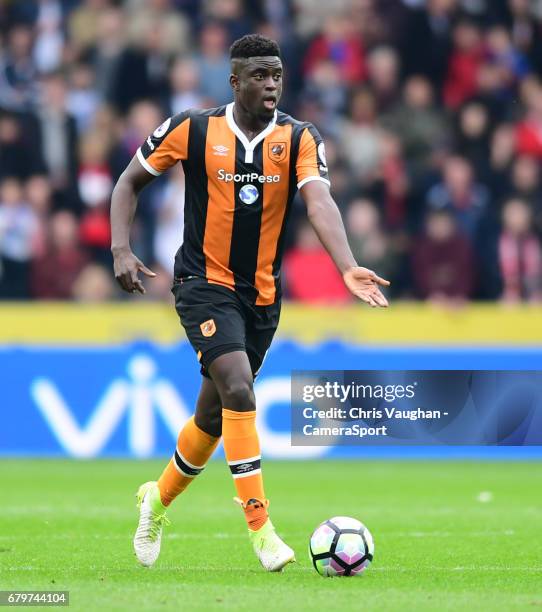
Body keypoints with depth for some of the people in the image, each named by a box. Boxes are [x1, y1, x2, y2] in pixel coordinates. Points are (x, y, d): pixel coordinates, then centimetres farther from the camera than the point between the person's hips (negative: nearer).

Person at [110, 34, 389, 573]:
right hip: (205, 283, -4)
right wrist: (120, 251, -9)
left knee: (213, 416, 14)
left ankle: (158, 498, 41)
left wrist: (347, 268, -37)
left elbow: (319, 201, -20)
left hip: (262, 295, 4)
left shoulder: (298, 139, -4)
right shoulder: (192, 129, -7)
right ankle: (260, 528, -22)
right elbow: (130, 182, 5)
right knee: (238, 390, -24)